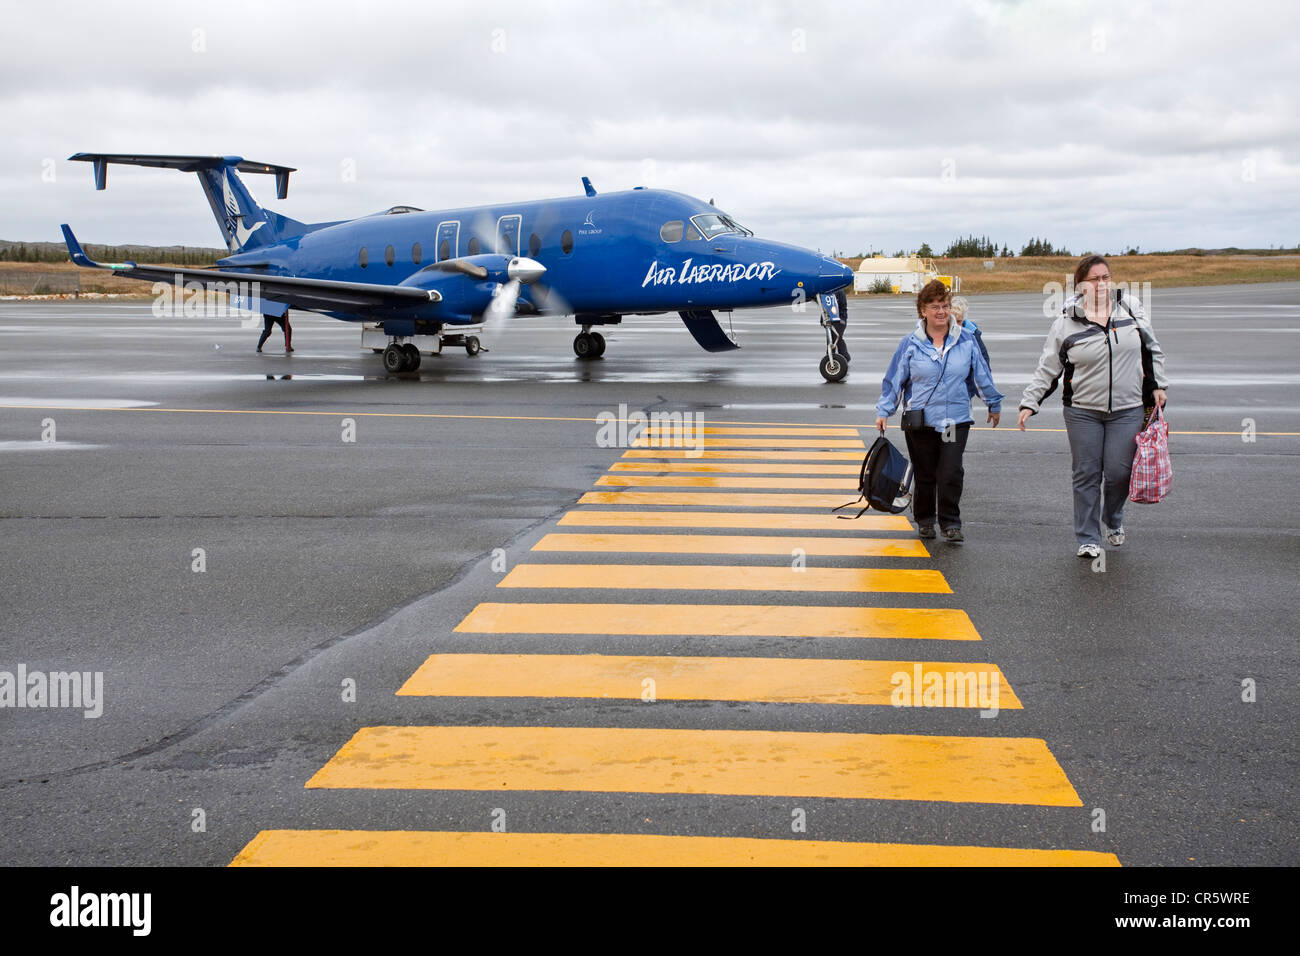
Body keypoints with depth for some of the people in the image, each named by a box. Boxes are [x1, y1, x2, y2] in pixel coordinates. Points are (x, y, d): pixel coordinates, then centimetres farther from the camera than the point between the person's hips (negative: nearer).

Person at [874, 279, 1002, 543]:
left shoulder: (966, 341, 2)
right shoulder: (911, 343, -2)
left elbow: (982, 374, 13)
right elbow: (894, 378, 3)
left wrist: (994, 404, 21)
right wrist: (884, 411, 0)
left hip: (956, 419, 0)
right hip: (920, 420, 0)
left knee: (951, 474, -8)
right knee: (925, 475, 9)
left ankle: (951, 524, 5)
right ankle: (924, 520, 28)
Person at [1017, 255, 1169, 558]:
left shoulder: (1131, 309, 4)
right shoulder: (1067, 323, -2)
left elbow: (1152, 349, 15)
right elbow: (1047, 368, 2)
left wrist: (1157, 385, 11)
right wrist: (1030, 402, -4)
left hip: (1127, 410, 1)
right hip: (1082, 411, -1)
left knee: (1119, 471, -2)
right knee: (1087, 475, 1)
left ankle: (1113, 520, 29)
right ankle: (1088, 539, 11)